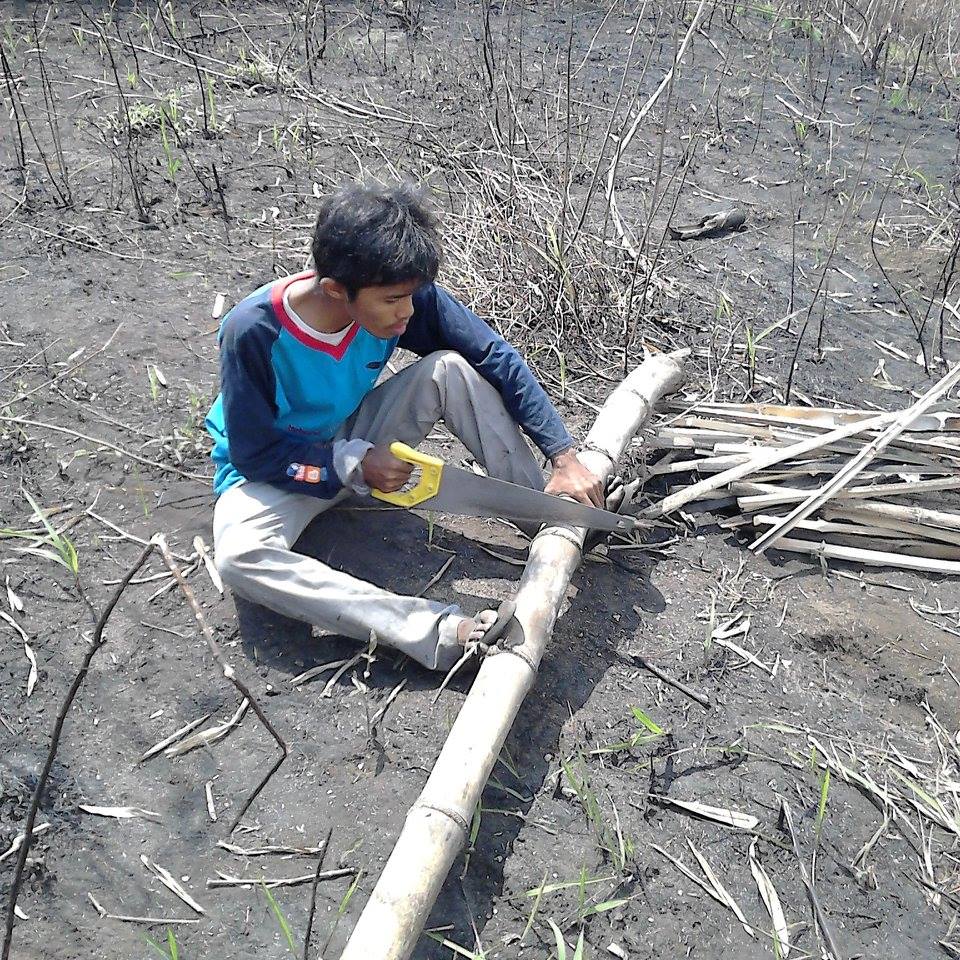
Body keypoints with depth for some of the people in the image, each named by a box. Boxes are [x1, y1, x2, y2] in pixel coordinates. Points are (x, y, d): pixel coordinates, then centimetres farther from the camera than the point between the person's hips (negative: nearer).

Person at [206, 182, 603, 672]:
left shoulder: (408, 298, -20)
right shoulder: (253, 331, -30)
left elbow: (497, 358, -17)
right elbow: (254, 453, -20)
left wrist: (564, 457, -23)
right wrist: (353, 465, -29)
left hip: (356, 438, 3)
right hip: (277, 468, -3)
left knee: (452, 368, -22)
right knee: (239, 556, -37)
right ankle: (440, 634, -43)